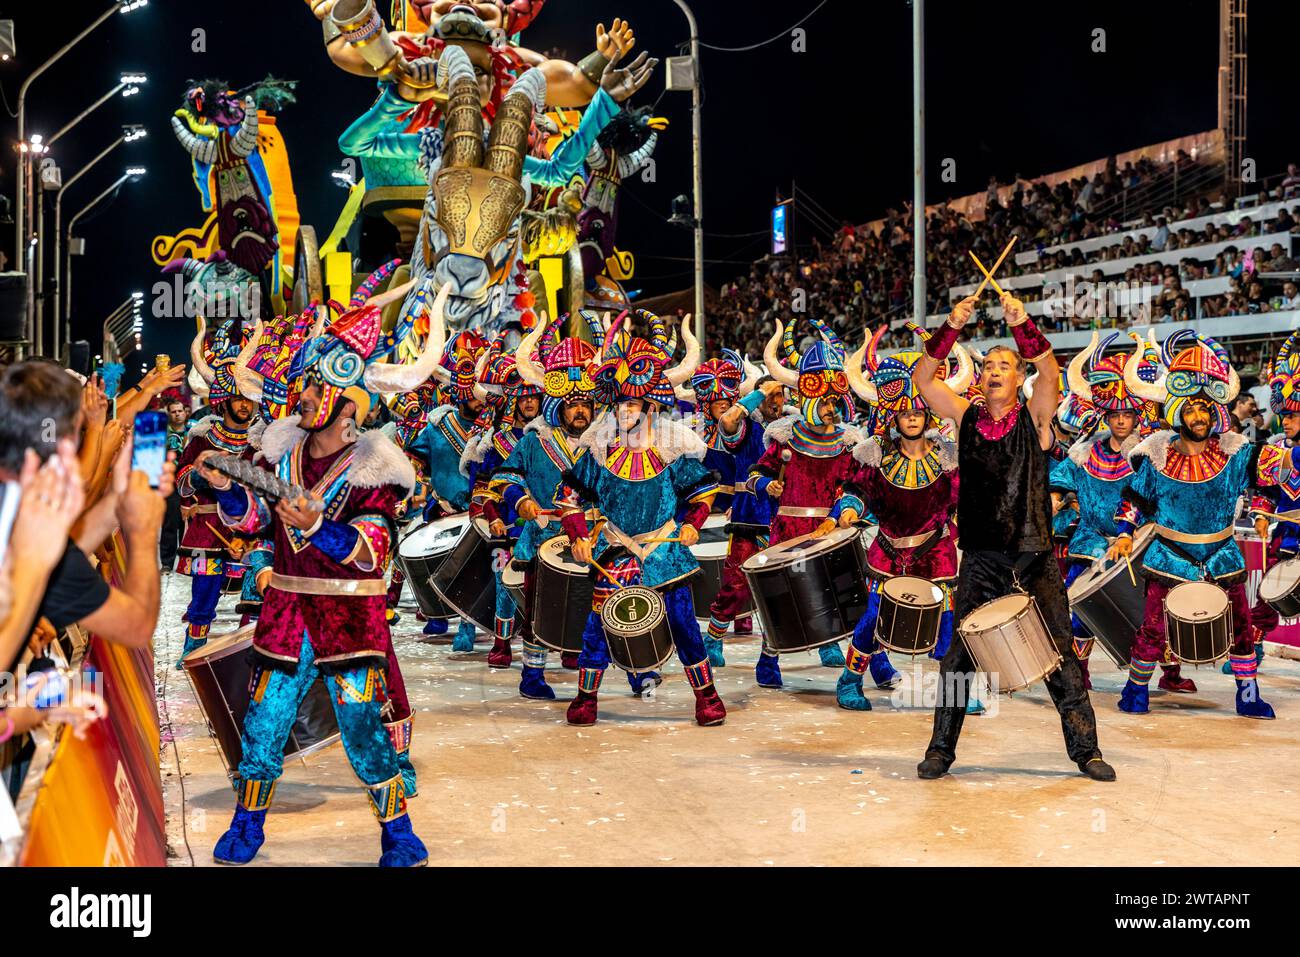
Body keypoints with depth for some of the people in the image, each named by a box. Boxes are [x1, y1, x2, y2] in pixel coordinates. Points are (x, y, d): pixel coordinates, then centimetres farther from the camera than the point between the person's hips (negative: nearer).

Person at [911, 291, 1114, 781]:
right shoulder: (966, 417, 8)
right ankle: (941, 749, 14)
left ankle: (1085, 749, 13)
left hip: (1033, 557, -1)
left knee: (1060, 653, 2)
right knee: (959, 655, 4)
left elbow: (1050, 373, -16)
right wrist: (952, 327, -15)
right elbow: (921, 378, -4)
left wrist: (1023, 325, -29)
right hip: (980, 558, 1)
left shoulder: (1034, 417, 3)